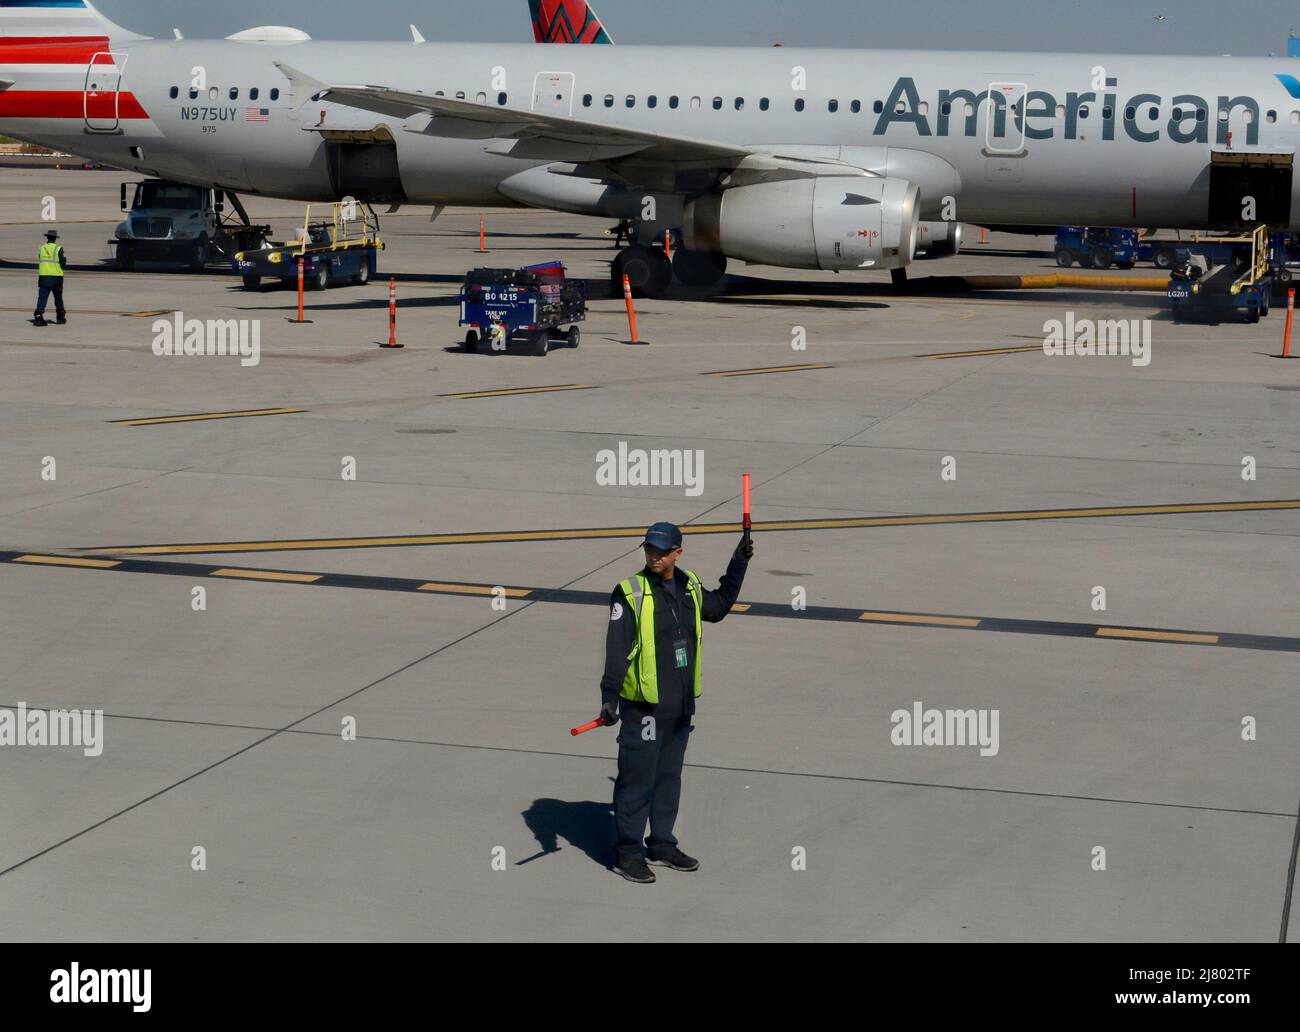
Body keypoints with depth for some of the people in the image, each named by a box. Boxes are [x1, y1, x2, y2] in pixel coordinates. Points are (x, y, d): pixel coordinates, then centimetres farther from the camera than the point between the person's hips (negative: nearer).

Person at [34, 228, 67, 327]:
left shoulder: (42, 248, 4)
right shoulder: (58, 249, -7)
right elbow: (63, 265, -8)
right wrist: (65, 258, 13)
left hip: (43, 277, 2)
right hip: (56, 277, -2)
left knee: (42, 297, -1)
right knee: (58, 298, 14)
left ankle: (39, 316, -18)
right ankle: (60, 318, 24)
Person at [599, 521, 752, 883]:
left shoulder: (690, 587, 8)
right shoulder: (631, 593, -12)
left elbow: (718, 607, 29)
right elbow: (617, 648, -17)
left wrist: (739, 564, 24)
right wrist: (610, 696, -26)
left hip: (681, 704, 6)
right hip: (643, 705, -6)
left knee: (669, 777, 16)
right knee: (637, 778, -2)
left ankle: (661, 845, 28)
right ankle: (628, 852, 8)